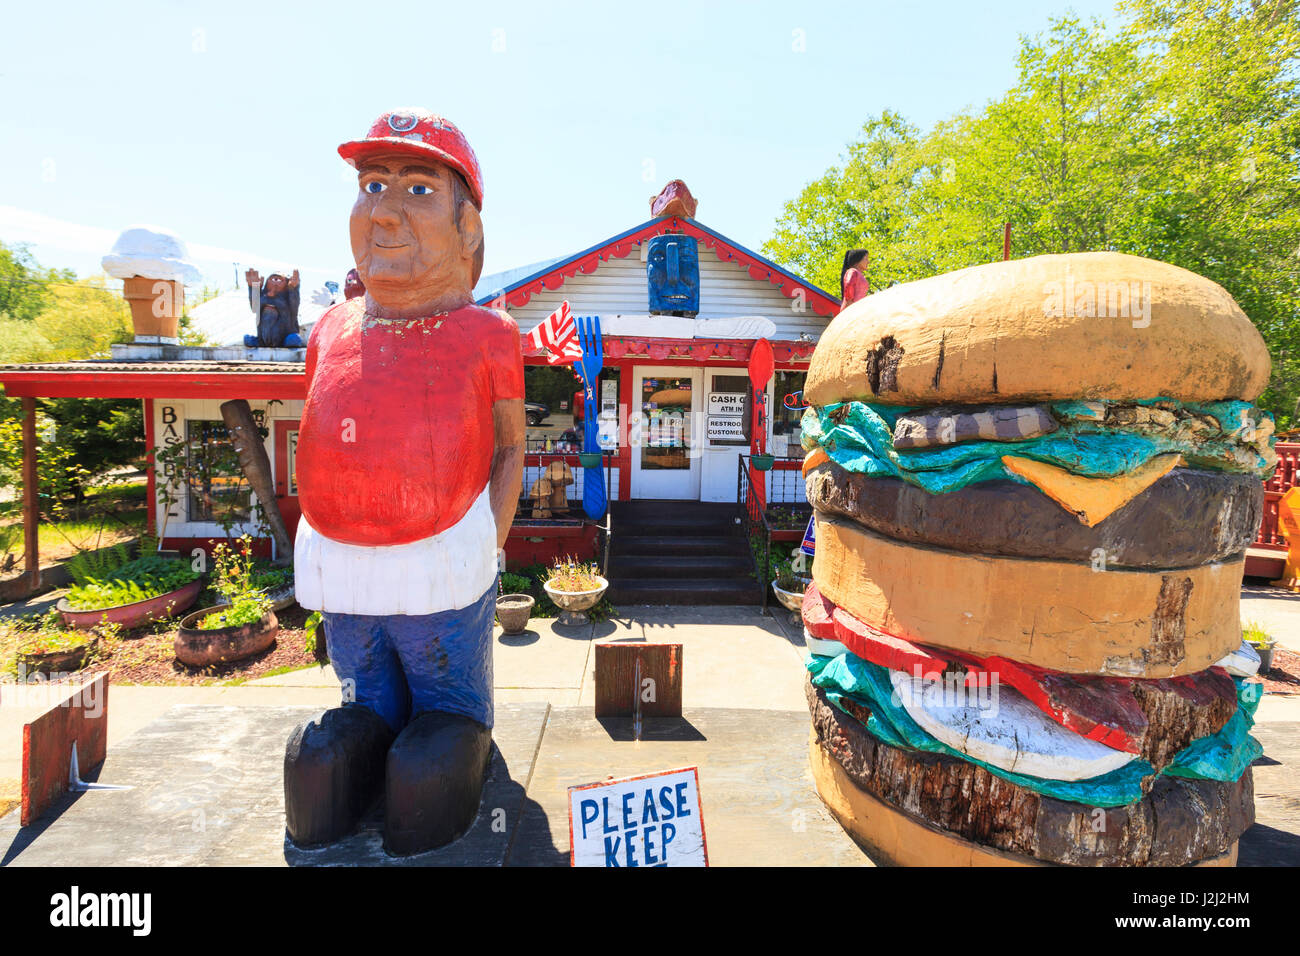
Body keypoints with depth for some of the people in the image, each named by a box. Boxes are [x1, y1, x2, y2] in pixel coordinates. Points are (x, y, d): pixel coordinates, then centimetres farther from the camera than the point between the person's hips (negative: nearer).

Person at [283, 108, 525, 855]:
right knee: (371, 713, 22)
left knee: (452, 712, 16)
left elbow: (511, 445, -2)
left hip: (442, 574, -3)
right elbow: (325, 450, 11)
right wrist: (326, 561, 7)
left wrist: (488, 546, -8)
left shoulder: (487, 336, -10)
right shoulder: (331, 333, 2)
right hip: (338, 575, 4)